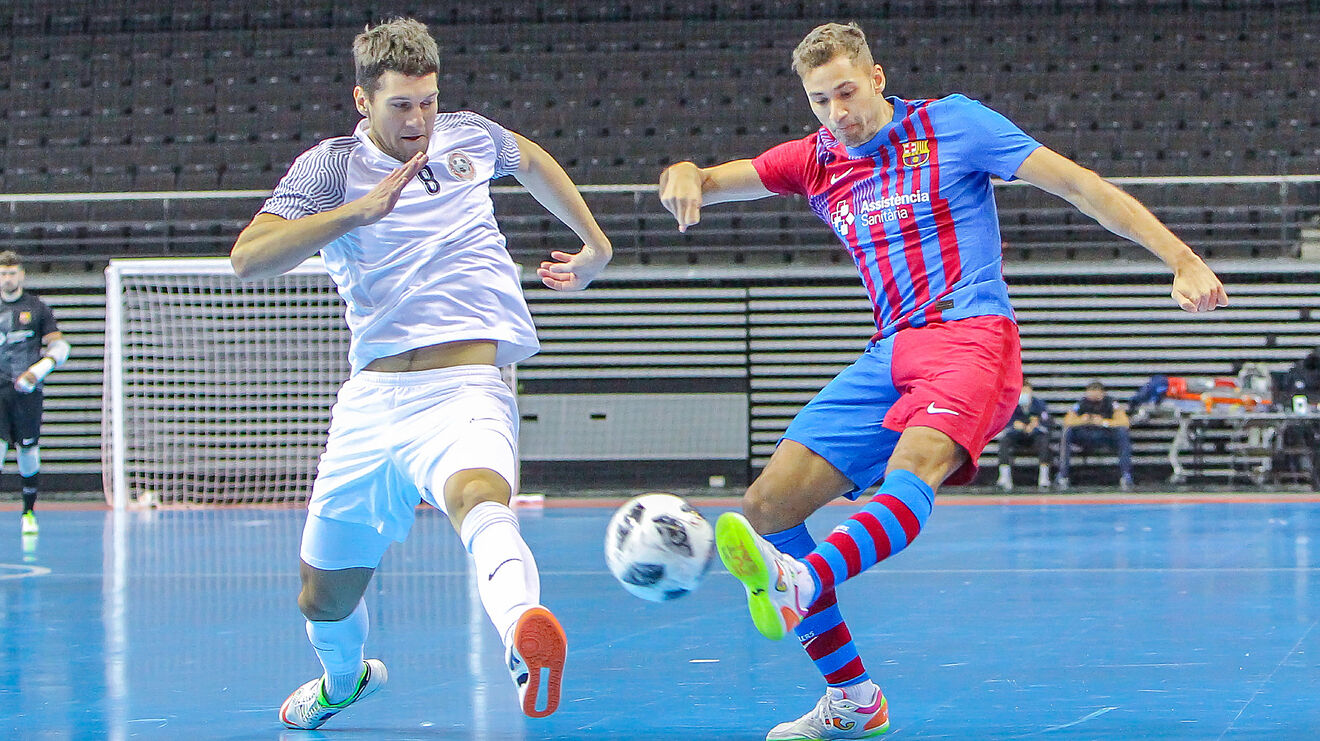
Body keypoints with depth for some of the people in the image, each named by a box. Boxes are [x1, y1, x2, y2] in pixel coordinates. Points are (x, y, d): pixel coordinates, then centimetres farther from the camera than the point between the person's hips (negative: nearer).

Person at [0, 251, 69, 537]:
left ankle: (29, 513, 12)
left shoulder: (37, 307, 6)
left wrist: (40, 369, -9)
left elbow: (59, 345, 5)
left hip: (27, 390, -1)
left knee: (29, 451, 1)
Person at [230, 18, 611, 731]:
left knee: (479, 497, -37)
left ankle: (525, 644, -69)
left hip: (465, 389, -2)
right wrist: (358, 211, -18)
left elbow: (531, 159, 39)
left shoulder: (466, 136, 14)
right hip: (371, 400, 2)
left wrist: (594, 243, 36)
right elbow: (247, 258, -11)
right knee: (324, 597, 10)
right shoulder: (330, 165, 5)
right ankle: (344, 678, 47)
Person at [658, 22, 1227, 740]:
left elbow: (1078, 183, 0)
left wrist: (1181, 258, -8)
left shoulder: (952, 123, 2)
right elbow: (715, 179, 14)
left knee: (912, 467, -36)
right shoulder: (816, 160, 16)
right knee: (766, 505, -5)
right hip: (890, 354, 6)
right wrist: (684, 177, -14)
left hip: (972, 336, -6)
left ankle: (801, 584, -64)